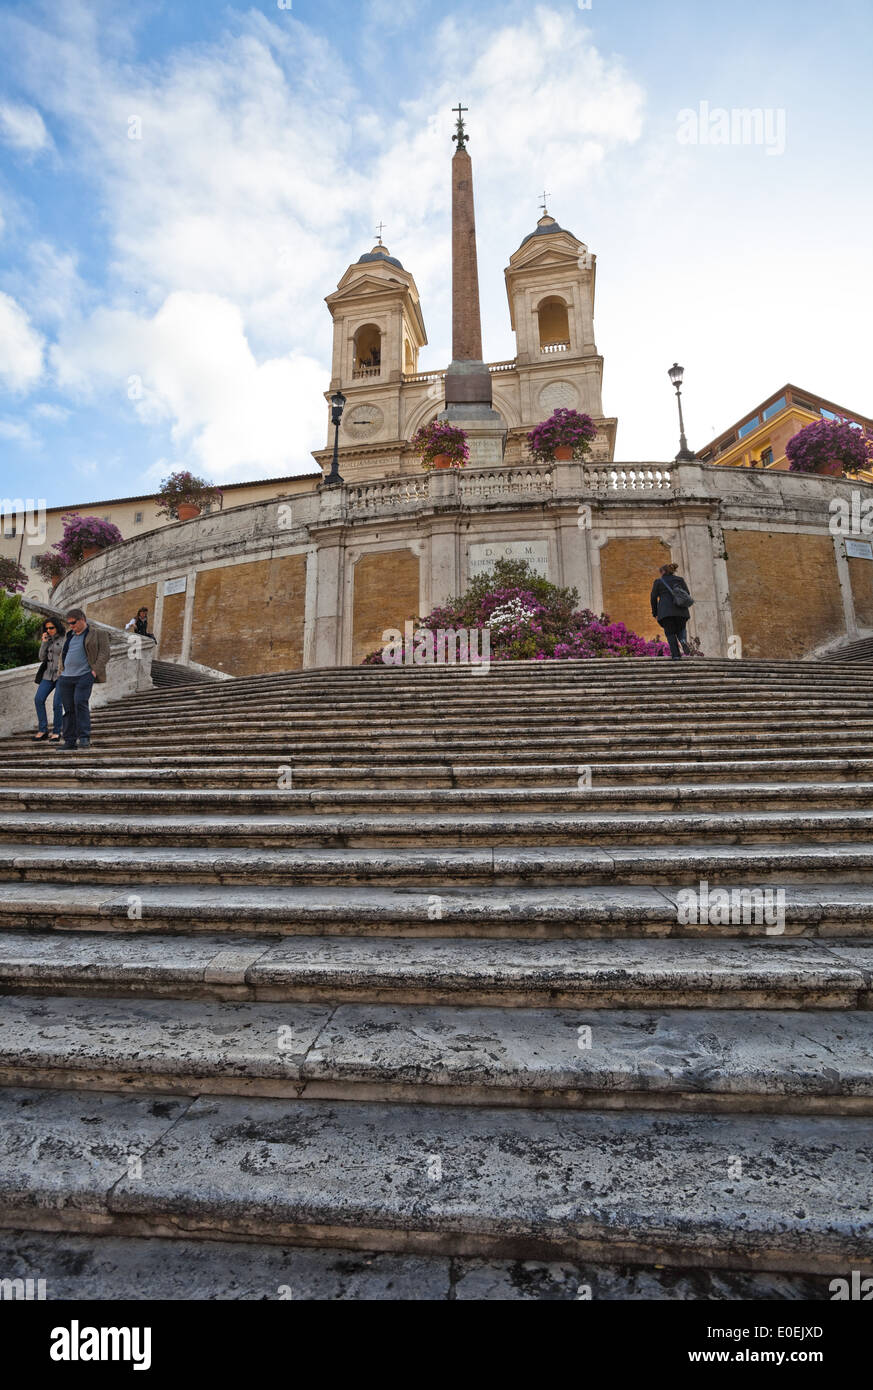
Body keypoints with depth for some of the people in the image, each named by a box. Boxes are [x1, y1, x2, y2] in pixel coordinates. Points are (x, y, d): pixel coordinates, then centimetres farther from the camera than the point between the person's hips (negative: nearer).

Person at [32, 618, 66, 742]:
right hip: (48, 674, 6)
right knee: (38, 699, -9)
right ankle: (43, 731, -3)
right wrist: (44, 642, -1)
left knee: (57, 703, -12)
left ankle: (56, 733, 1)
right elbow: (42, 658, 9)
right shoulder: (47, 640, 14)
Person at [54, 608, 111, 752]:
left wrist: (95, 671, -13)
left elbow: (104, 654, -4)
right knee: (68, 709, 4)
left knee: (80, 703, -20)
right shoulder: (70, 635, 22)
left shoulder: (97, 634, 4)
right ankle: (69, 741, 7)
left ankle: (84, 737, -16)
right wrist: (61, 670, 19)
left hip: (84, 676, -6)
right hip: (66, 677, 6)